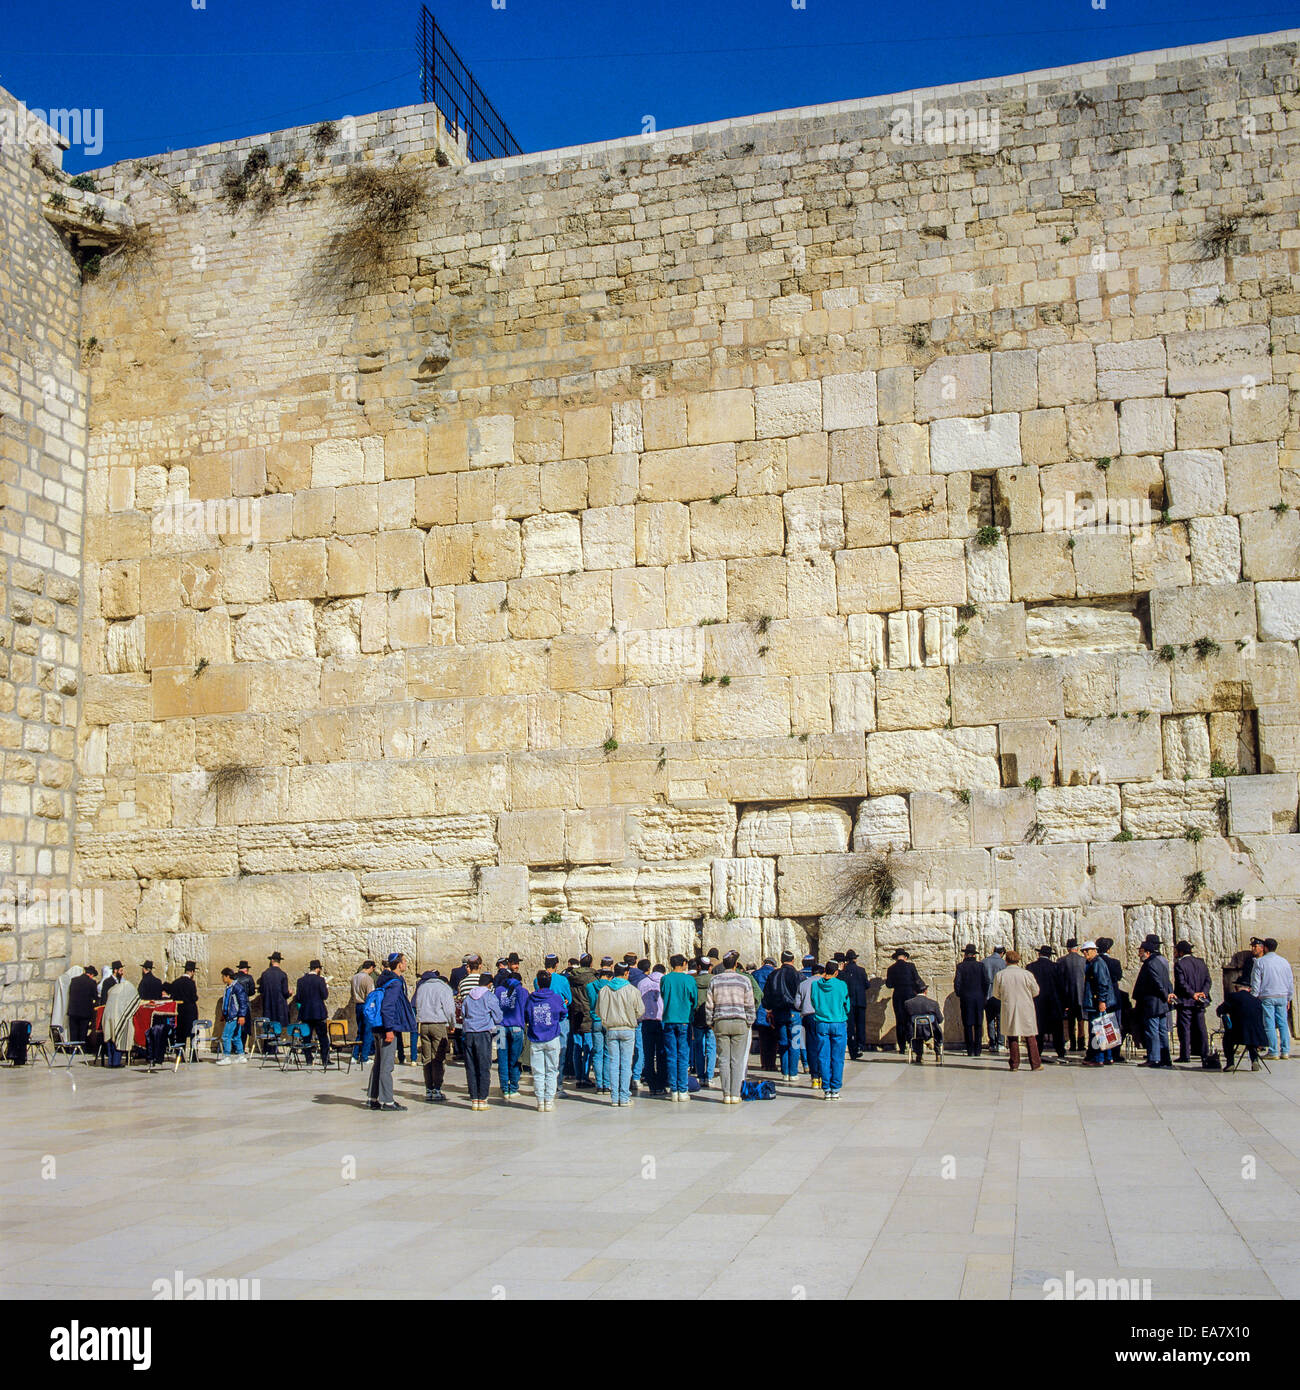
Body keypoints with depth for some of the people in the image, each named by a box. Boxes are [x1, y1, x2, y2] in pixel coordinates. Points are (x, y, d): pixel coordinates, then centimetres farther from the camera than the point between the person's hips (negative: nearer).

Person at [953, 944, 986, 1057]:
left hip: (966, 998, -1)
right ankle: (977, 1050, 6)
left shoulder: (961, 966, -4)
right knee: (978, 1025, 7)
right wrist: (984, 996, 11)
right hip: (979, 998, 1)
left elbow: (957, 982, -7)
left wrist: (959, 995, 7)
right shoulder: (980, 966, 0)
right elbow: (985, 982, 0)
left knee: (968, 1025, 3)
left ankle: (970, 1050, 0)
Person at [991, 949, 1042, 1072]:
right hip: (1026, 1009, -1)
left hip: (1008, 1009, 1)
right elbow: (1035, 992, 2)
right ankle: (1035, 1064, 10)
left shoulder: (999, 975, -4)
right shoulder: (1026, 974, -8)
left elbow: (996, 994, 5)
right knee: (1030, 1037, 8)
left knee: (1012, 1037, 9)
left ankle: (1014, 1065, 9)